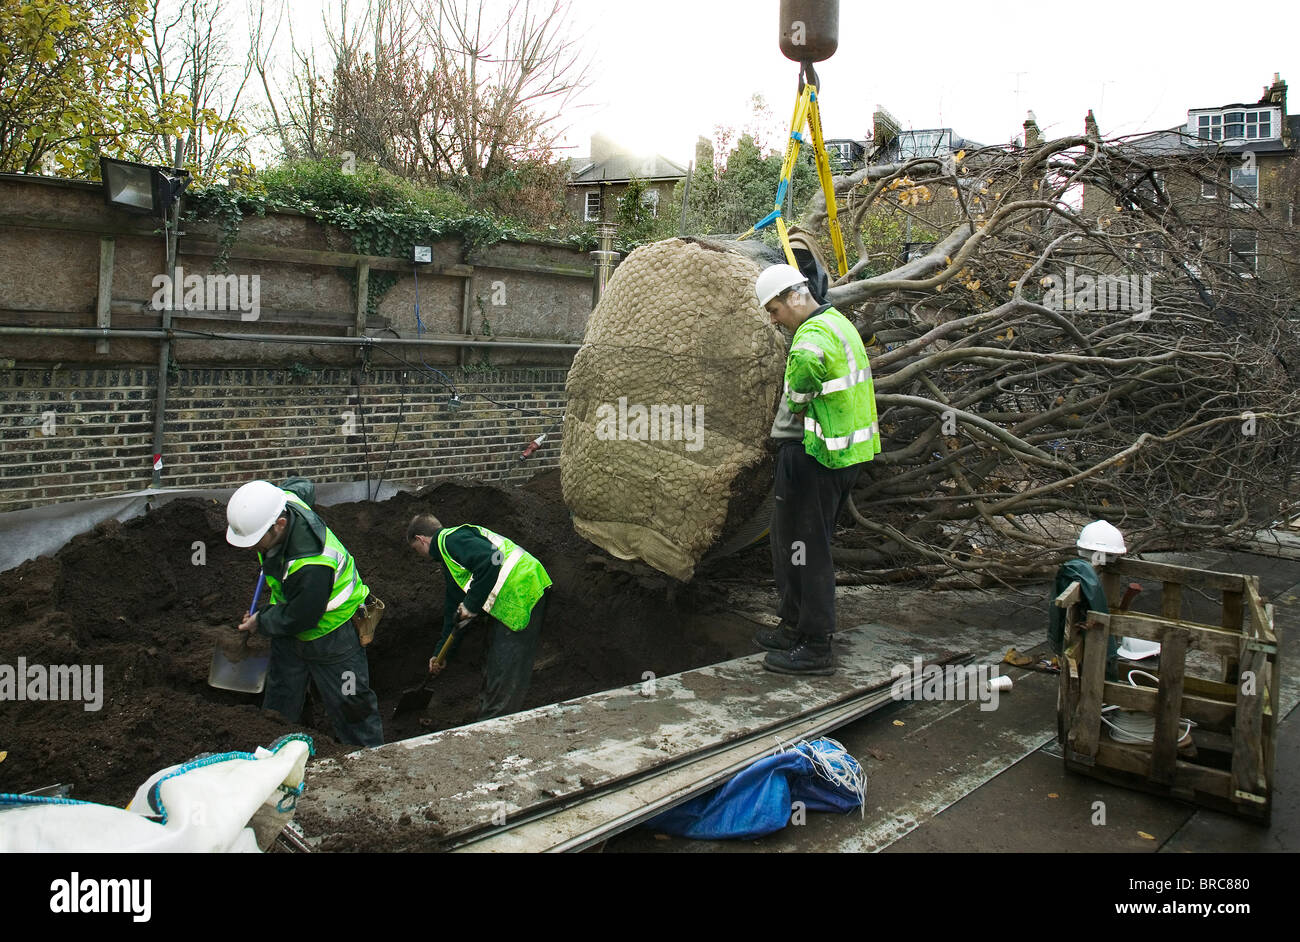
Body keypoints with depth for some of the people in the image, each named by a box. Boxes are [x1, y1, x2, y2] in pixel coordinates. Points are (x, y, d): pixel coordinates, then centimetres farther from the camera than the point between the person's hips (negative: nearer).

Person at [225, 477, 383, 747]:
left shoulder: (312, 564, -42)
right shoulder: (281, 500, -18)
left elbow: (299, 618, -27)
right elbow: (302, 485, 8)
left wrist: (261, 622, -8)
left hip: (330, 632, -8)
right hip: (290, 621, 8)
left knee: (348, 703, 5)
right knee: (280, 698, 17)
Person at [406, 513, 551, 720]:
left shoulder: (452, 538, -7)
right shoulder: (448, 556, 26)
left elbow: (491, 560, -25)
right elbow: (454, 607, 32)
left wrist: (471, 604, -15)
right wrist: (440, 653, 34)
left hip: (521, 593, -11)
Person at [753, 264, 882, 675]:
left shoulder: (814, 333, -19)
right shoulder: (837, 322, 16)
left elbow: (806, 360, -43)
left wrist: (799, 405, -24)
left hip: (815, 454, -11)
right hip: (845, 451, 11)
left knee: (805, 546, -2)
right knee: (788, 538, 19)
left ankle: (816, 648, 6)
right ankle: (795, 627, 31)